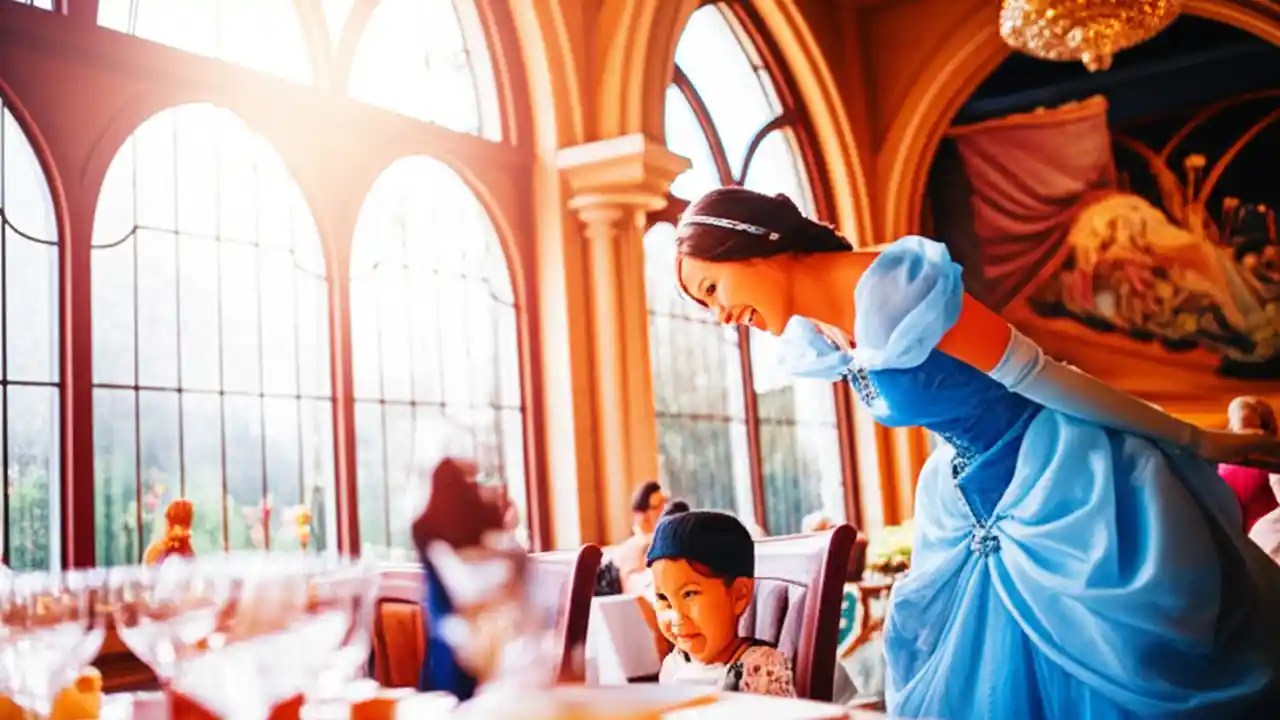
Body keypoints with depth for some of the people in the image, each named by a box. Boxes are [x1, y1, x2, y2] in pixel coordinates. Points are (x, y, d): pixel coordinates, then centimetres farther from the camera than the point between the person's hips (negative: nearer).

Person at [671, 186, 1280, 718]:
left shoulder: (888, 286, -27)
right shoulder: (815, 344, 1)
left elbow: (1040, 376, -21)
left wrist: (1194, 442, -12)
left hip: (1067, 487, -8)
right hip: (976, 513, 8)